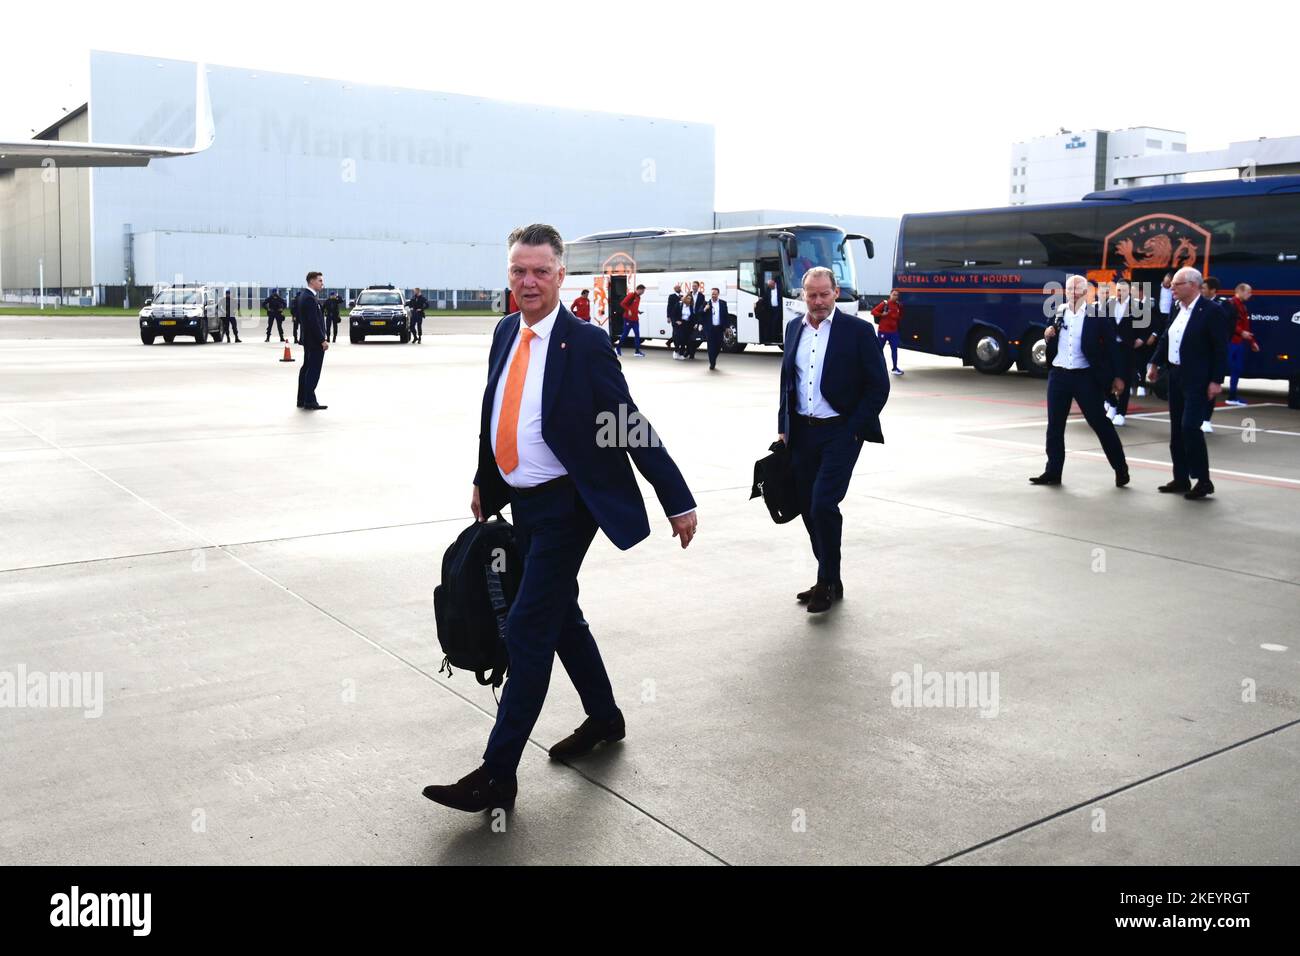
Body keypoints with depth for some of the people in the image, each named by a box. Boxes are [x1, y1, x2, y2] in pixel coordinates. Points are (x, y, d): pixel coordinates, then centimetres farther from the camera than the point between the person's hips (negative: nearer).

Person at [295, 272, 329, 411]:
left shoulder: (302, 295, 12)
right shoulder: (310, 298, -20)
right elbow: (314, 322, -24)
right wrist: (323, 340, -20)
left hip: (308, 339, 11)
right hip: (315, 340, -11)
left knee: (306, 368, 15)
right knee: (313, 370, -7)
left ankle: (302, 399, 22)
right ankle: (309, 401, -5)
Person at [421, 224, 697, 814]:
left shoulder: (585, 343, -15)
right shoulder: (506, 333, 5)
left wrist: (678, 502, -11)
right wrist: (484, 481, 23)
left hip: (566, 505, -7)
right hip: (522, 502, 7)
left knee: (527, 630, -7)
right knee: (561, 616, 19)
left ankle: (498, 774, 1)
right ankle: (604, 718, 40)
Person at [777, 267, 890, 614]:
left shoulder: (858, 330, -6)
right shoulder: (794, 328, 10)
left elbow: (879, 386, -6)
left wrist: (853, 429, -11)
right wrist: (784, 428, 13)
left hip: (840, 432, -5)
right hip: (802, 432, 6)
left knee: (823, 505, -14)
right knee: (809, 510, 8)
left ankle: (828, 582, 4)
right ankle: (828, 581, 23)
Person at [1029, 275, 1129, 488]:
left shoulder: (1097, 314, -5)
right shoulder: (1058, 312, 7)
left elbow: (1110, 346, -4)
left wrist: (1116, 376, -6)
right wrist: (1048, 336, -7)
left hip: (1086, 376, -4)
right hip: (1058, 375, 4)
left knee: (1100, 423, 1)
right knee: (1055, 425, 7)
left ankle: (1121, 469, 12)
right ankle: (1053, 472, 15)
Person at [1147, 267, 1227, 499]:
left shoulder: (1210, 310, -12)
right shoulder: (1178, 309, 8)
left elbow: (1220, 348, -14)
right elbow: (1166, 338, 18)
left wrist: (1216, 381, -17)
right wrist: (1155, 363, 15)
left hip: (1197, 379, -8)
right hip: (1176, 376, 8)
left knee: (1190, 427, -13)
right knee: (1177, 430, 10)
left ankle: (1203, 481, -2)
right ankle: (1181, 479, 19)